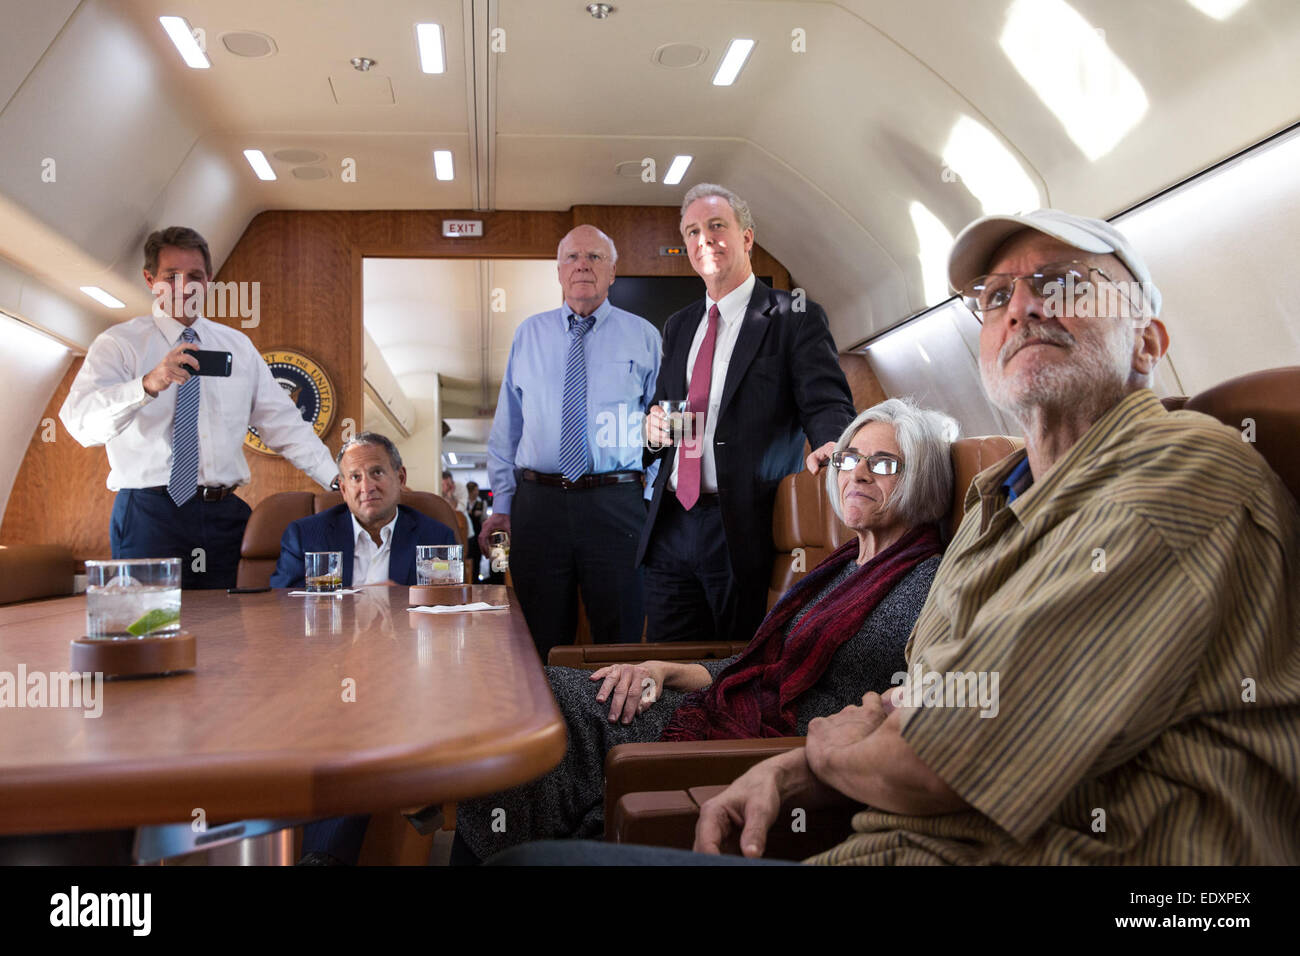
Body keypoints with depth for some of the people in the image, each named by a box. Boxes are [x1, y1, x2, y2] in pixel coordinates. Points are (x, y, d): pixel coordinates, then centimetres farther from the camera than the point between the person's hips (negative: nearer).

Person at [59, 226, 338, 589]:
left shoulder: (237, 346, 14)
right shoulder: (119, 343, 1)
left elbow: (282, 422, 14)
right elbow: (81, 420, -15)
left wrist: (339, 480, 3)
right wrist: (149, 384, -33)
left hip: (223, 515, 4)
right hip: (149, 515, -3)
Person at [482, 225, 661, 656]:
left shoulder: (643, 336, 6)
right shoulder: (529, 334, 11)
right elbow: (507, 426, 11)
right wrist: (501, 504, 6)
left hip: (616, 507, -1)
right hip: (537, 504, 2)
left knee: (620, 641, 5)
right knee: (541, 645, 10)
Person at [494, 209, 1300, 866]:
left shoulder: (1185, 469, -14)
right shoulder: (999, 500, 18)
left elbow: (939, 771, -20)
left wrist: (829, 747, 2)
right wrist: (785, 773, 6)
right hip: (891, 847, 9)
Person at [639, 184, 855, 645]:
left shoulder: (795, 317, -1)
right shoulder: (678, 326, 19)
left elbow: (826, 404, -10)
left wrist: (832, 443, -32)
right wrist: (654, 429, 0)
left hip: (743, 532, -5)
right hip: (670, 529, 6)